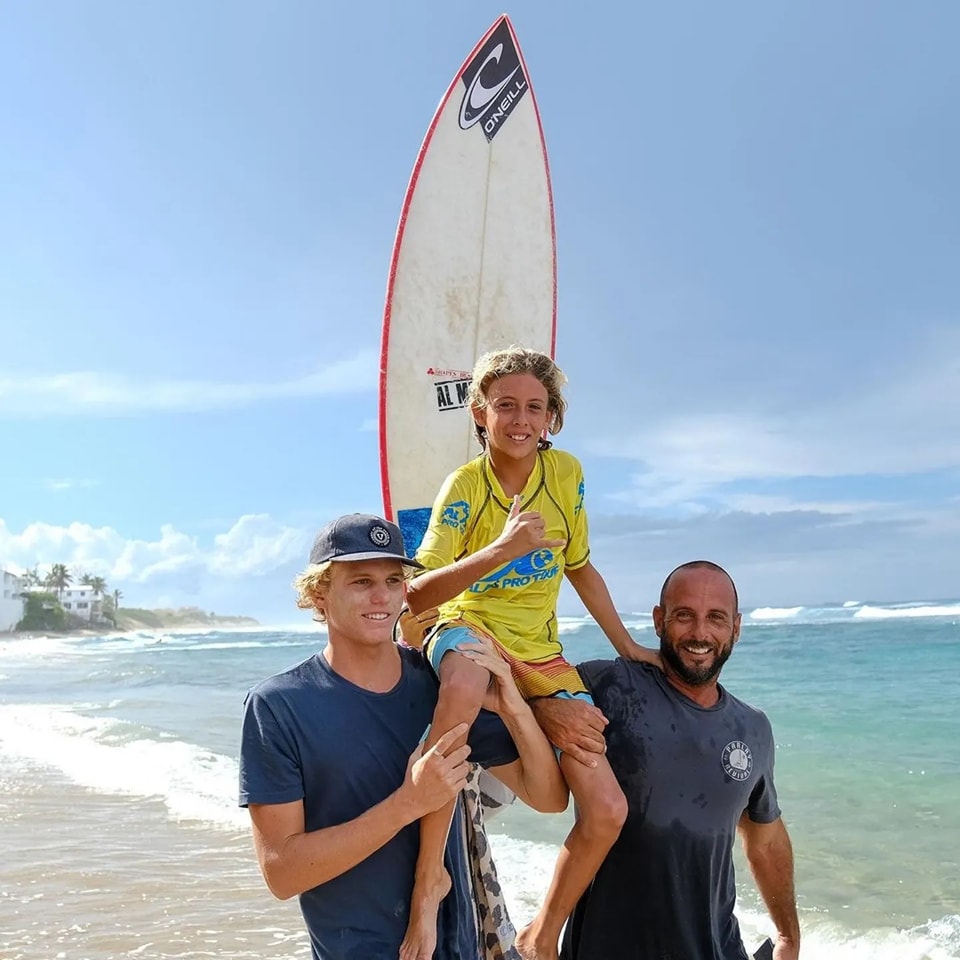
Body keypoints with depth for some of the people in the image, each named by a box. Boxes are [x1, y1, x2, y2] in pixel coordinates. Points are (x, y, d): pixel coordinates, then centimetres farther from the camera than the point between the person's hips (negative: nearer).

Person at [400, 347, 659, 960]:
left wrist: (627, 645, 15)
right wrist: (502, 549, -35)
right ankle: (429, 876, -29)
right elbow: (416, 597, -22)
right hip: (469, 629, -4)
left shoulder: (566, 472, -1)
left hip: (541, 653, 4)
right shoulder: (465, 486, -12)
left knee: (607, 810, -9)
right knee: (466, 683, -44)